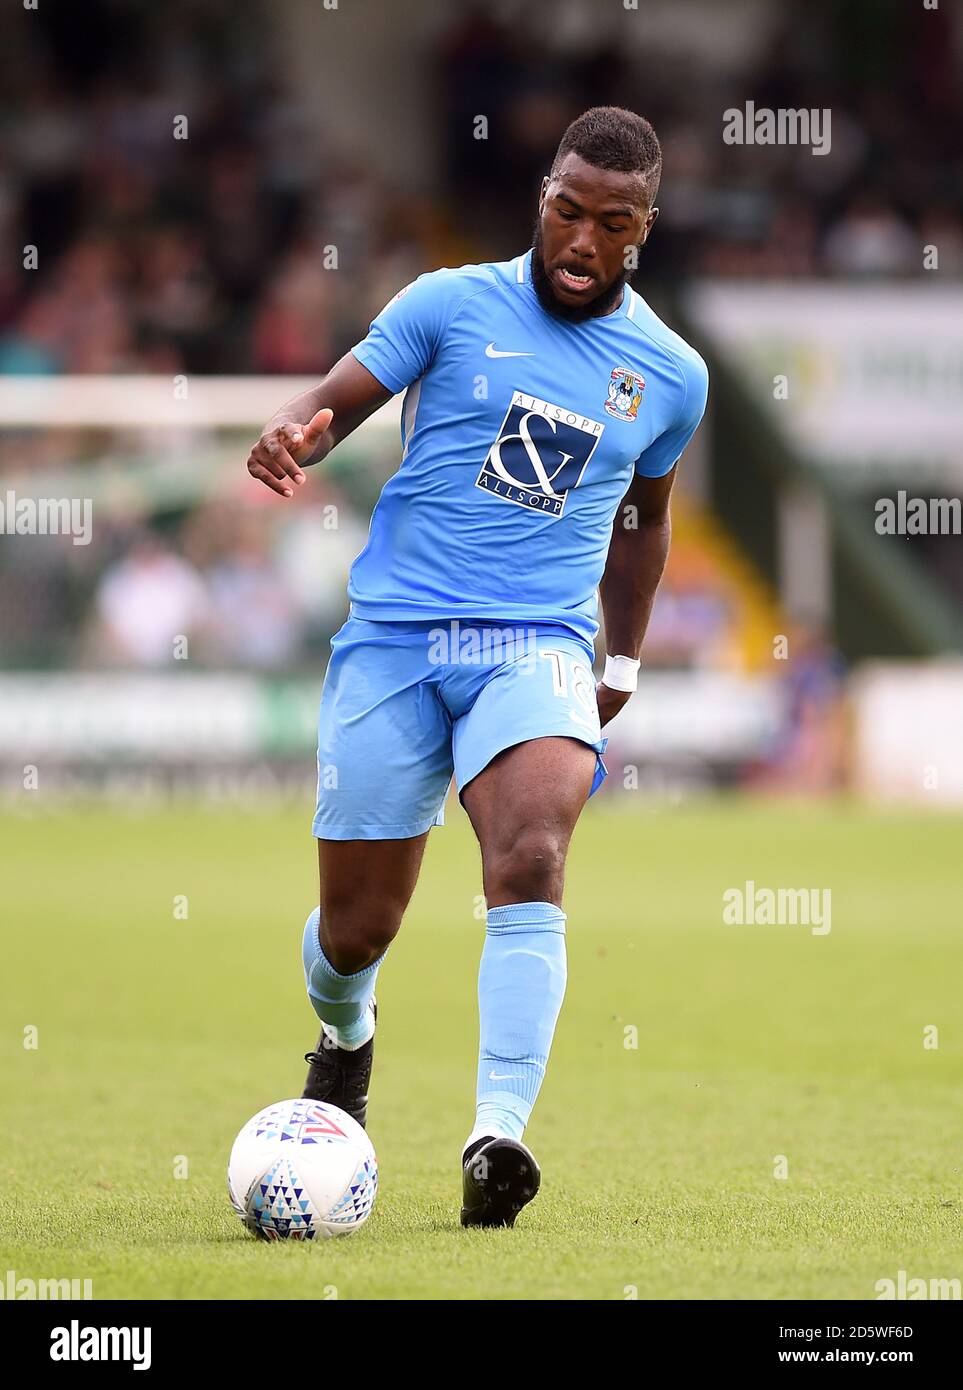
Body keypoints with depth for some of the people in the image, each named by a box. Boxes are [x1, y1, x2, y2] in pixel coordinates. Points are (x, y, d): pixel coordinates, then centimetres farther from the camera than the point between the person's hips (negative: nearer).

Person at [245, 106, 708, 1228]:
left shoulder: (670, 375, 10)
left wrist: (625, 659, 26)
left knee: (530, 862, -29)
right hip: (392, 634, 0)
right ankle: (344, 1037, 41)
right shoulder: (453, 305, 2)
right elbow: (331, 402, 0)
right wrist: (292, 437, -24)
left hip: (538, 645, 0)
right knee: (356, 927, 4)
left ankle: (497, 1137, -37)